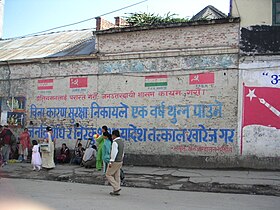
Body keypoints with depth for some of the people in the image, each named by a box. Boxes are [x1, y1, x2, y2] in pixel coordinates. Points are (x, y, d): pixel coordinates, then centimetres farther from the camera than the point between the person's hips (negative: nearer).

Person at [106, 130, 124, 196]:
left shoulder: (115, 142, -17)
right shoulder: (122, 142, 12)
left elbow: (114, 153, -22)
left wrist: (111, 162, -20)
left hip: (115, 162, -9)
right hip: (120, 161, 9)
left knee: (108, 175, 3)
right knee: (117, 176, 11)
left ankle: (116, 187, -5)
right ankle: (116, 191, 13)